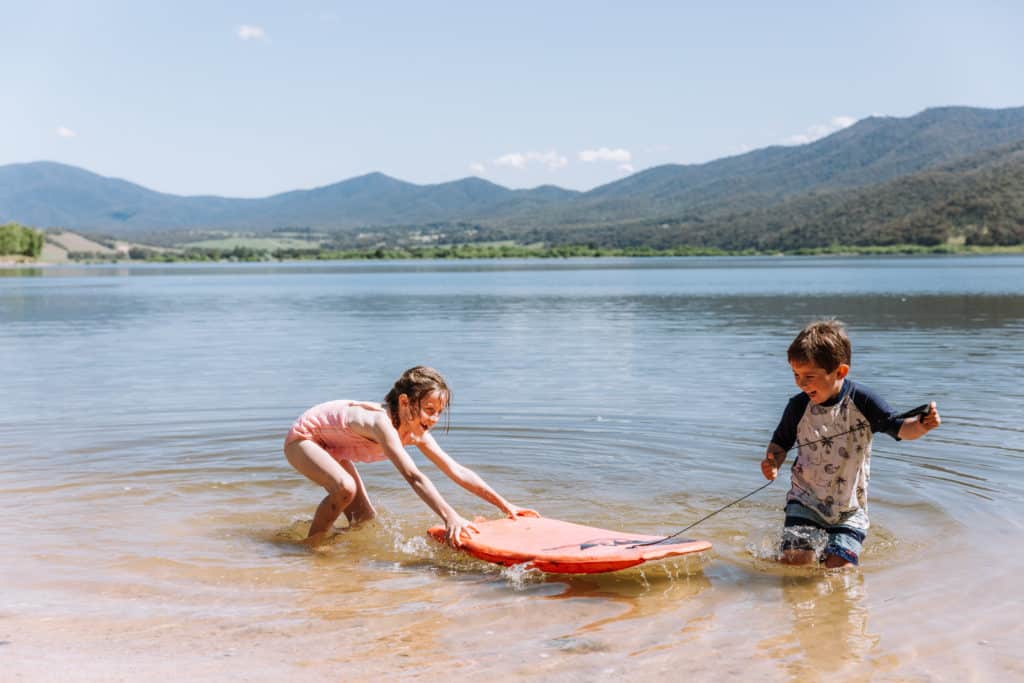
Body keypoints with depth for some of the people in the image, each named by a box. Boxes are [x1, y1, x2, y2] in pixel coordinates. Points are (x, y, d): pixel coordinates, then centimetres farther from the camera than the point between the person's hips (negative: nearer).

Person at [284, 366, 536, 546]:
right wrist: (449, 516, -61)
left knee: (365, 519, 2)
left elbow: (458, 471, -13)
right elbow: (413, 476, -52)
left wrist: (506, 506, -18)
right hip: (303, 438, -8)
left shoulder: (416, 433, -15)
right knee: (345, 488, -33)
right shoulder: (382, 422, -40)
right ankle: (309, 545, -13)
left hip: (331, 447, 8)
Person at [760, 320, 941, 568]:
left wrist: (921, 425, -39)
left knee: (839, 566, -10)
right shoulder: (798, 406, -9)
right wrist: (772, 462, -16)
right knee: (795, 561, -12)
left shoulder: (861, 401, -14)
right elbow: (781, 442, 5)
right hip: (806, 498, 1)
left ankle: (838, 547, 24)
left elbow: (898, 427, -16)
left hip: (849, 505, -1)